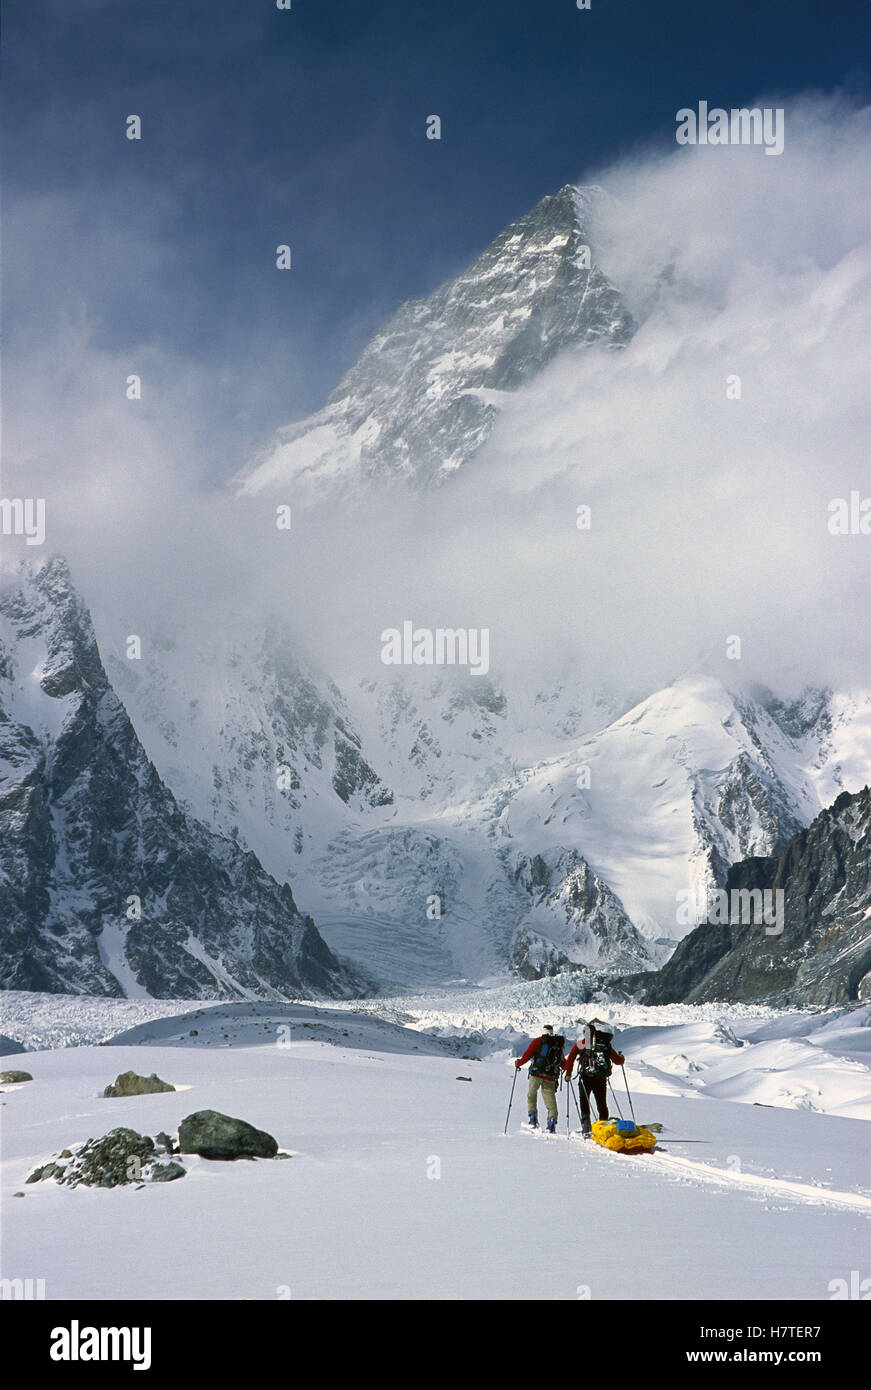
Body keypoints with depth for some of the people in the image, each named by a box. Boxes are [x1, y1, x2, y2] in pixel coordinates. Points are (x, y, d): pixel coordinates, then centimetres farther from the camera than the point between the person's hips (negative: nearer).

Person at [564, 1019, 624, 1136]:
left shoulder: (582, 1042, 4)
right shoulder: (606, 1045, 9)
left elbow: (570, 1058, 2)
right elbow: (619, 1061, 14)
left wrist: (568, 1073, 12)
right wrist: (621, 1057, 37)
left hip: (585, 1078, -2)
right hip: (601, 1079, 2)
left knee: (584, 1103, 6)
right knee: (602, 1104, 14)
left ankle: (586, 1127, -7)